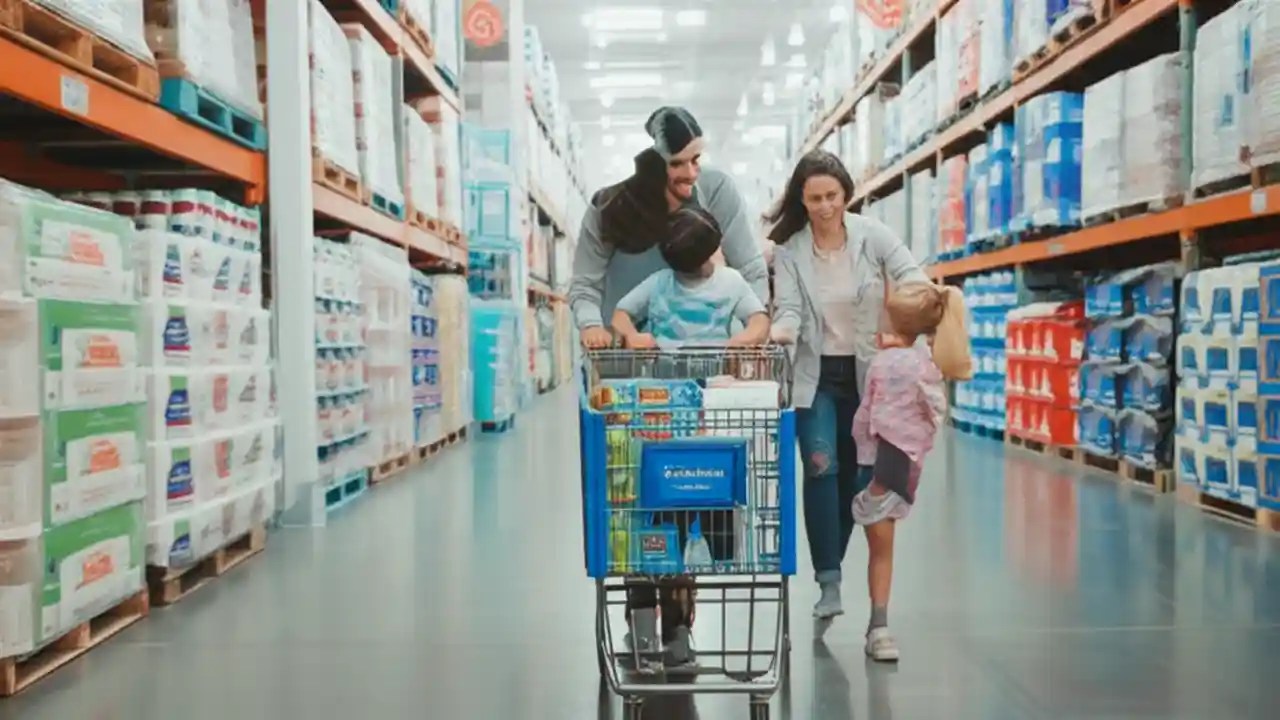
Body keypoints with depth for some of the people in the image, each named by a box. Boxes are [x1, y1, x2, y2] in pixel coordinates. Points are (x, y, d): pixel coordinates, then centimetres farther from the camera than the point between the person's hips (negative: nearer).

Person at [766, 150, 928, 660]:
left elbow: (914, 281, -13)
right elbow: (788, 309, -12)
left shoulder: (874, 236, -5)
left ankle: (829, 572, 27)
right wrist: (779, 333, -36)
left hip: (867, 373, 1)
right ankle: (829, 581, -10)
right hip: (815, 375, -1)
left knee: (855, 477, 8)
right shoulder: (788, 251, -4)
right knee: (821, 467, -18)